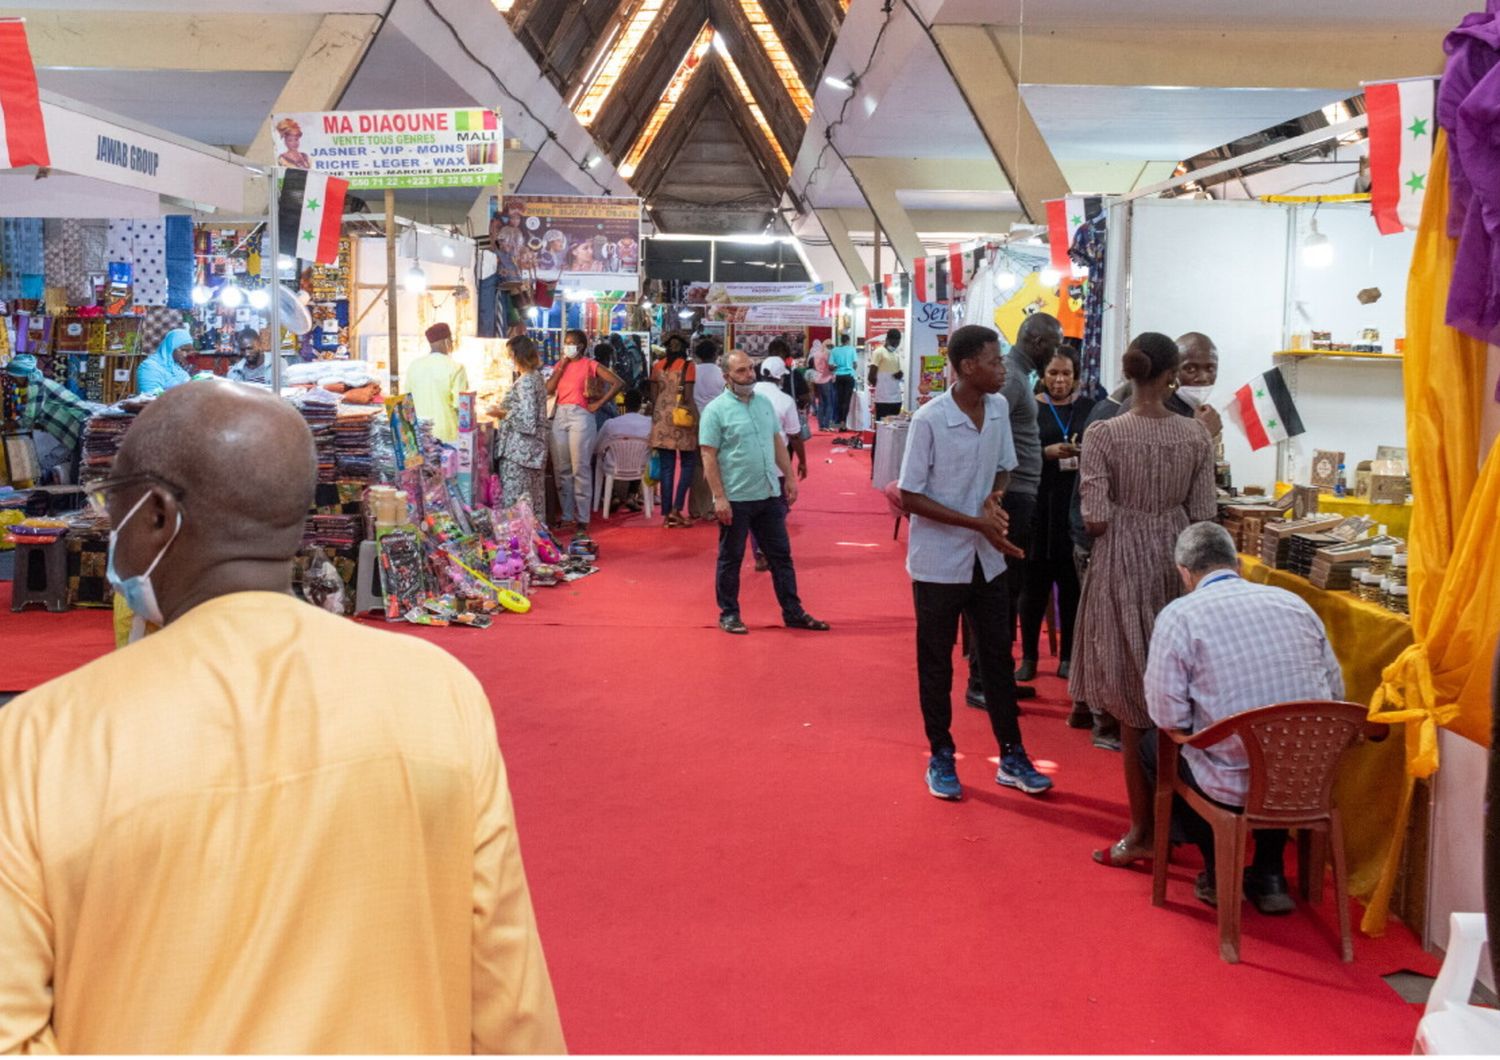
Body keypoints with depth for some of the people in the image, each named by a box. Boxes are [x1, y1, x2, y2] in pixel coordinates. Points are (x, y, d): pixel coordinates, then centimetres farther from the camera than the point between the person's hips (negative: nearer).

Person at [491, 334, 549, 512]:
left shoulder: (525, 382, -17)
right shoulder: (536, 377, 12)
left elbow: (526, 420, -22)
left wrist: (502, 414, -11)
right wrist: (504, 409, 15)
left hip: (518, 449, -10)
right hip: (533, 448, 10)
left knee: (513, 498, -5)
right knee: (533, 496, 13)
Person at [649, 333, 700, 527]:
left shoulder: (657, 366, 7)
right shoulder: (687, 365, -4)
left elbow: (653, 396, 8)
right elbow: (688, 396, -10)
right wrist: (695, 420, -5)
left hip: (662, 418, 4)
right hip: (682, 418, -4)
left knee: (666, 467, 5)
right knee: (688, 464, 8)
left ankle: (666, 514, 5)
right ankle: (677, 509, -4)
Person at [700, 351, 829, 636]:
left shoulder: (765, 402, 9)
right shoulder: (716, 410, -10)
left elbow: (778, 443, 16)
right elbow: (709, 457, -12)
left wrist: (789, 478, 10)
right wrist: (720, 498, -17)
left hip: (769, 495, 6)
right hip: (735, 499, -6)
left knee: (781, 555, 11)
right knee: (731, 559, 7)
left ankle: (793, 612, 20)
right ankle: (728, 614, 20)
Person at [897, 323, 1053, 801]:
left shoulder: (999, 408, -1)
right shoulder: (929, 419, -18)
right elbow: (910, 496, -15)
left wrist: (995, 498, -11)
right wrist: (977, 523, -21)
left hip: (988, 559, 5)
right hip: (939, 562, -5)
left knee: (997, 656, 11)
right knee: (936, 662, 7)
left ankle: (1012, 757, 22)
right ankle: (941, 758, 21)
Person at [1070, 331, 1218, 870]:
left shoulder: (1102, 436, -11)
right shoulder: (1196, 435, -3)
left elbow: (1095, 520, -14)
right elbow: (1203, 515, -2)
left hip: (1123, 567, -3)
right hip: (1178, 564, 3)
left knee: (1133, 704, 5)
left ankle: (1144, 831, 12)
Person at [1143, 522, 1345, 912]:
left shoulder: (1178, 615, -8)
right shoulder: (1294, 602, 6)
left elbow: (1168, 716, -9)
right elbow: (1337, 691, 10)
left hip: (1236, 786, -5)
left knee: (1151, 747, 22)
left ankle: (1219, 872, 20)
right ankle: (1269, 875, 30)